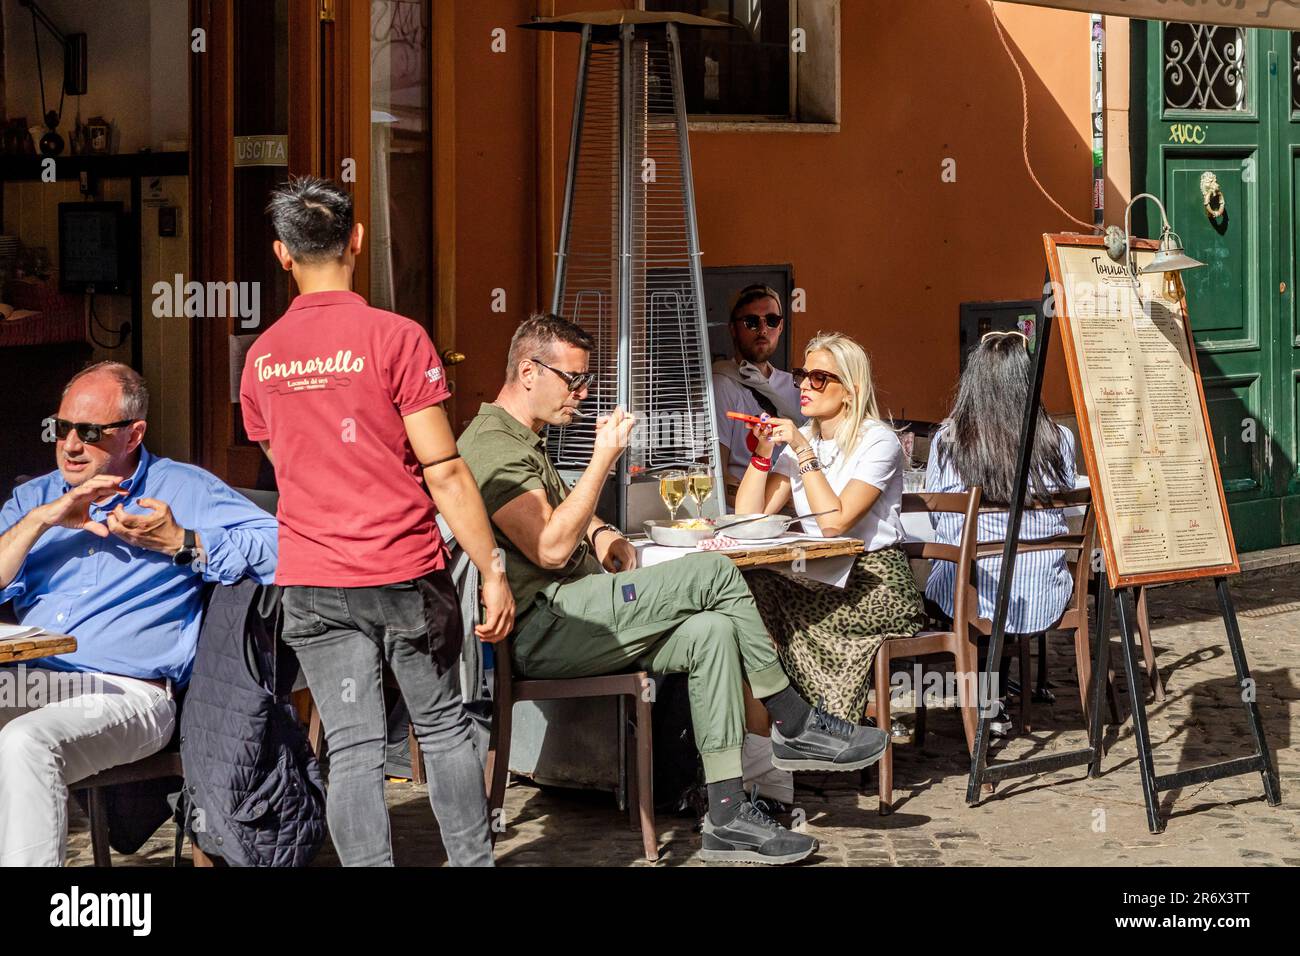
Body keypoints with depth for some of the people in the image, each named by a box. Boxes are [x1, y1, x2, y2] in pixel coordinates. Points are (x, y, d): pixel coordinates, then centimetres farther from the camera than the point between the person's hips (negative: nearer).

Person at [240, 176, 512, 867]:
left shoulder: (261, 359, 5)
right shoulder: (394, 338, -10)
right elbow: (444, 473, -12)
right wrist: (492, 572, -7)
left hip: (310, 584, 3)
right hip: (405, 575, -3)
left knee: (352, 749, 2)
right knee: (443, 726, 13)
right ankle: (473, 860, 20)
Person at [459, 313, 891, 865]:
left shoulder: (522, 441, 23)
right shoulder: (492, 447, -13)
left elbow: (564, 512, 38)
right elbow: (550, 549, -22)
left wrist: (599, 532, 14)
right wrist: (604, 457, -18)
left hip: (572, 622, 11)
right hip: (543, 628, -11)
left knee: (710, 633, -9)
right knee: (714, 574, -17)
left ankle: (727, 819, -11)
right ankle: (796, 727, -4)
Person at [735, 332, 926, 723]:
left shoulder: (877, 441, -8)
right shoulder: (800, 439, 12)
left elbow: (834, 522, -21)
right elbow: (748, 518, 4)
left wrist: (804, 453, -18)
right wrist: (763, 451, -4)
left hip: (879, 587, -6)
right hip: (822, 580, 6)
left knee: (765, 596, -27)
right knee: (747, 585, -23)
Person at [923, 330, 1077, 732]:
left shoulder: (946, 442, -8)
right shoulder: (1058, 441, -4)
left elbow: (936, 519, 3)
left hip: (968, 598, -2)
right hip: (1044, 600, 2)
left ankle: (988, 696, 21)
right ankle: (1034, 681, 35)